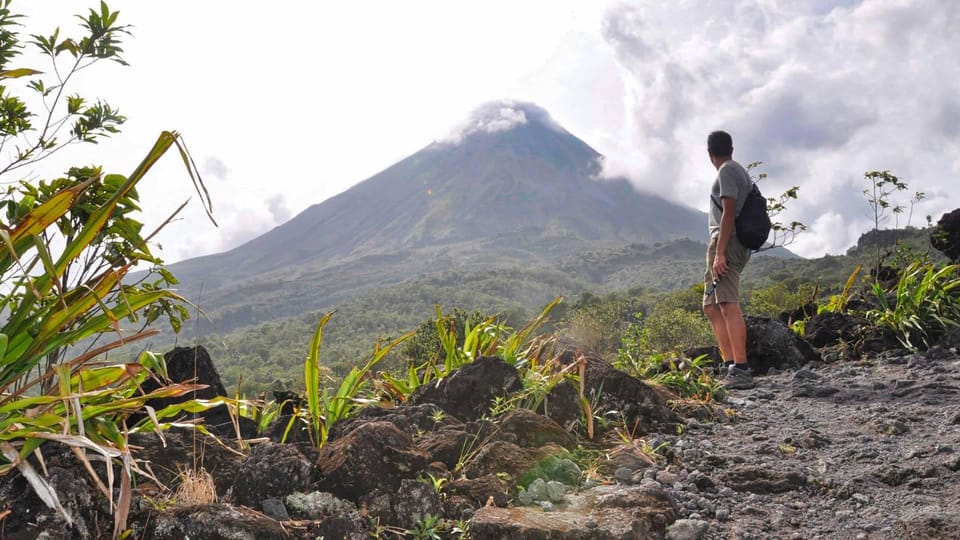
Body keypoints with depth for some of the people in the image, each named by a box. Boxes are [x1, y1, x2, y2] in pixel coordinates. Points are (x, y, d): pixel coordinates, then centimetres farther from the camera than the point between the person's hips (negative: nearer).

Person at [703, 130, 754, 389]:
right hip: (736, 245, 10)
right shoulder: (740, 171, 23)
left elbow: (729, 212, -15)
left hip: (726, 243, -10)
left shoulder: (727, 171, -6)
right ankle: (730, 366, 11)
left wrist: (720, 252, -21)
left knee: (729, 306, -15)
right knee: (711, 307, 12)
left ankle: (741, 370, -18)